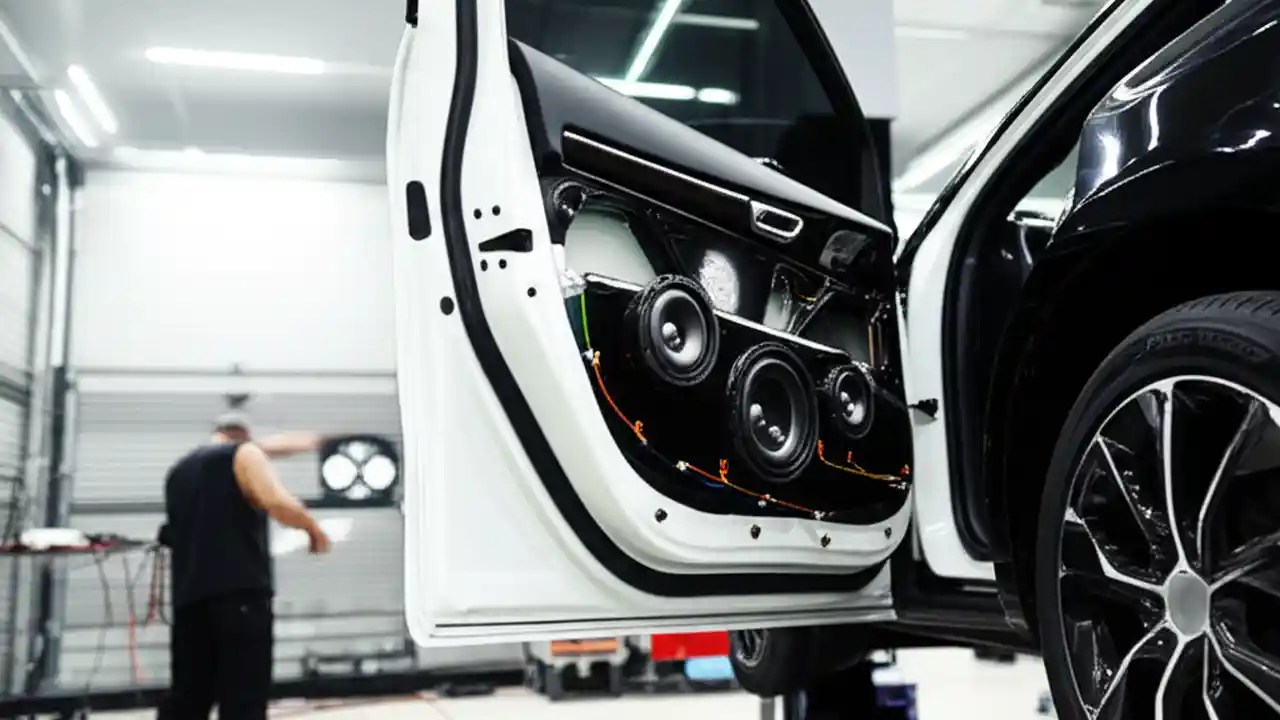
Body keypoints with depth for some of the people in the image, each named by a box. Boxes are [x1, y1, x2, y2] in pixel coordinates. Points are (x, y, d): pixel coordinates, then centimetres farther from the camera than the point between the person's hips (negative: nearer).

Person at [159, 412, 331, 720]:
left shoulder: (180, 470, 23)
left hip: (189, 596, 7)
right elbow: (278, 504, -13)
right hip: (239, 592, -7)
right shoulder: (243, 453, 3)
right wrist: (314, 529, 2)